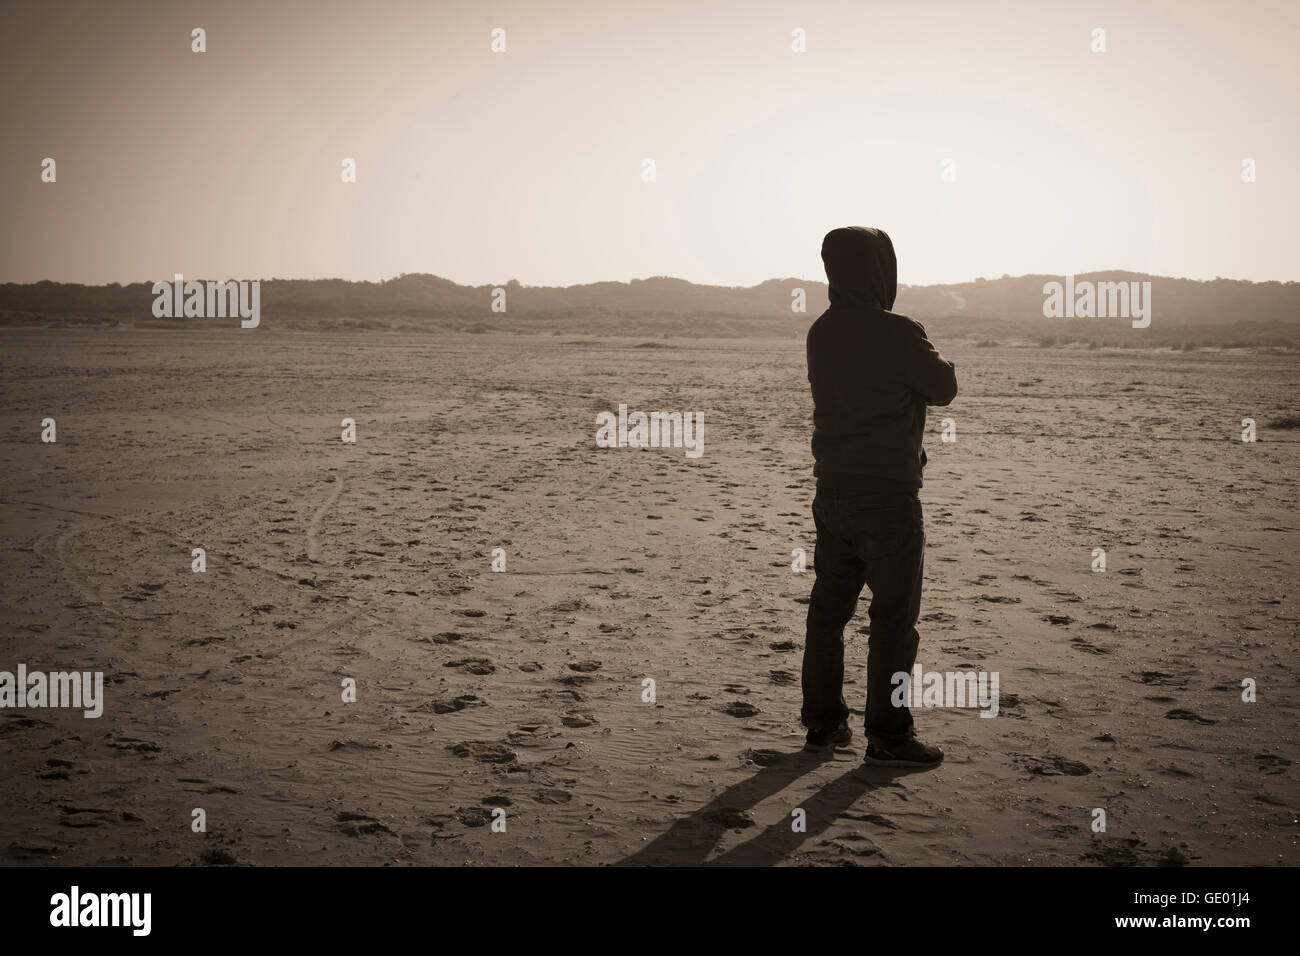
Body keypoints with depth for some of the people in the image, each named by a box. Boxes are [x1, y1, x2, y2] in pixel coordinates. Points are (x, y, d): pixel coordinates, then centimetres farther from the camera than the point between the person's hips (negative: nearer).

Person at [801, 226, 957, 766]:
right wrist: (935, 362, 12)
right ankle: (888, 736, 5)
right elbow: (943, 391, -7)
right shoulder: (897, 333, -17)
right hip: (888, 495, -7)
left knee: (830, 607, 14)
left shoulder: (821, 333, 5)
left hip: (833, 492, 7)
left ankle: (823, 722, 22)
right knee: (893, 618, 1)